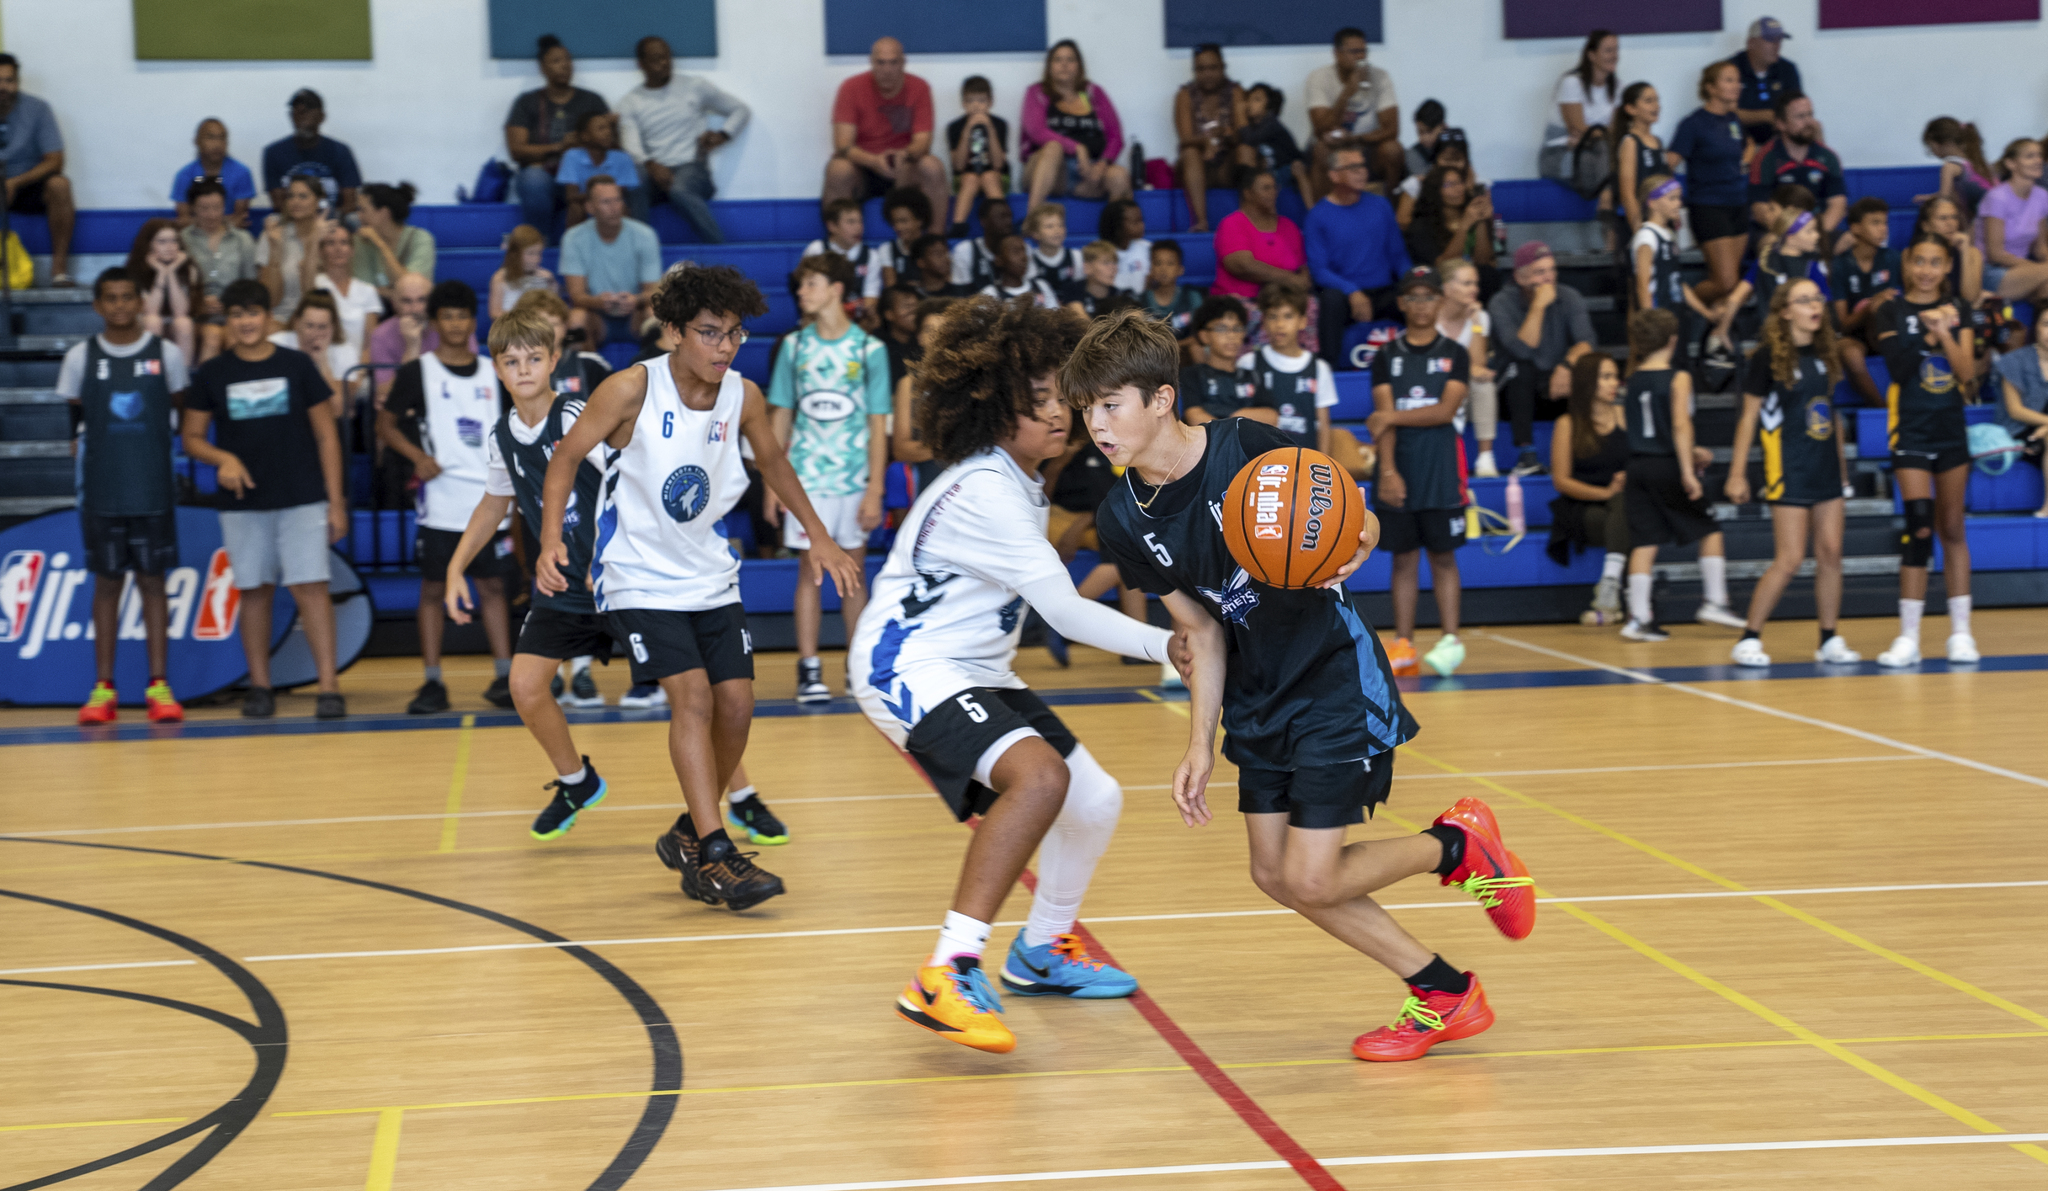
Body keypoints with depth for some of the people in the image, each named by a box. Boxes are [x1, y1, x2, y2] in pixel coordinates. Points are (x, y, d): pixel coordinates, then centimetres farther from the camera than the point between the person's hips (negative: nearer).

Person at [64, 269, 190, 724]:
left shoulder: (167, 354, 1)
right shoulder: (80, 357, 3)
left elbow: (181, 412, 10)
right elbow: (75, 418, 12)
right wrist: (85, 444, 0)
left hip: (154, 489, -1)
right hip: (101, 492, 1)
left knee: (152, 580, 2)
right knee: (107, 582, 4)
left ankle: (159, 686, 4)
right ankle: (103, 690, 7)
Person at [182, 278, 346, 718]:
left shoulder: (297, 366, 1)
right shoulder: (212, 374, 3)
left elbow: (326, 435, 4)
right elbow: (192, 438, 8)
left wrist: (335, 500, -1)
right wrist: (223, 459, -14)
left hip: (303, 499, -1)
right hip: (242, 502, 2)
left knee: (310, 587, -8)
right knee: (255, 591, 6)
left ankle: (329, 686, -10)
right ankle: (259, 685, 16)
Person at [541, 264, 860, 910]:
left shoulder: (744, 396, -4)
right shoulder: (632, 389, -18)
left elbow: (772, 462, 16)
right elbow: (567, 457, -7)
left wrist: (819, 537, 16)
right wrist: (551, 540, -18)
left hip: (710, 577, 5)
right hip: (638, 579, -5)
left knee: (735, 703, 0)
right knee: (692, 695, -19)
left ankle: (689, 835, 21)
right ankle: (714, 856, -19)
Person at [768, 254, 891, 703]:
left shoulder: (869, 349, -1)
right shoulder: (795, 346, 4)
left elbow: (878, 425, -1)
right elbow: (781, 416, 9)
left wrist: (875, 489, -6)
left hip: (855, 477, -1)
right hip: (807, 477, 1)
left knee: (853, 570, 5)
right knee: (811, 569, -2)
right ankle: (809, 669, 1)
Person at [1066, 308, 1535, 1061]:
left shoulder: (1247, 449, -22)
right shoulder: (1124, 522, -5)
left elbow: (1358, 524, -10)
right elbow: (1202, 633, 4)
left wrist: (1355, 547, -33)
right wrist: (1201, 746, -1)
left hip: (1336, 681, -7)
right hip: (1257, 700, 7)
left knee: (1311, 879, -10)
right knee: (1275, 875, 6)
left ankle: (1459, 846, 16)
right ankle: (1442, 993, 21)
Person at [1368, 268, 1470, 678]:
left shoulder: (1454, 355, 4)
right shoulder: (1387, 357, 6)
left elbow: (1445, 411, -9)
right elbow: (1384, 419, -4)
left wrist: (1394, 416, -14)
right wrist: (1388, 471, -15)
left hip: (1441, 469, -1)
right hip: (1399, 469, 1)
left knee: (1443, 555, 0)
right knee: (1403, 556, 3)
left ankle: (1451, 640, -1)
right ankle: (1403, 644, 5)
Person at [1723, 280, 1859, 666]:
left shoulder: (1823, 354, 9)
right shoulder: (1769, 357, -8)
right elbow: (1749, 417, -6)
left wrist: (1842, 466, 18)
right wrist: (1737, 472, -8)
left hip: (1826, 468, 6)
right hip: (1788, 470, -6)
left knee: (1831, 553, 3)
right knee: (1790, 559, -8)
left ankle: (1830, 640, 10)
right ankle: (1750, 638, 1)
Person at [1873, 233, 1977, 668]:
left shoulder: (1956, 312, 7)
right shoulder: (1891, 313, -2)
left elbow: (1967, 372, -4)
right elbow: (1897, 368, -15)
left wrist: (1943, 333, -16)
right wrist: (1925, 331, -22)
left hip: (1951, 429, 3)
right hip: (1911, 431, -3)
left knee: (1952, 529, 8)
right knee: (1920, 527, -12)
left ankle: (1960, 630, 15)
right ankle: (1908, 637, -8)